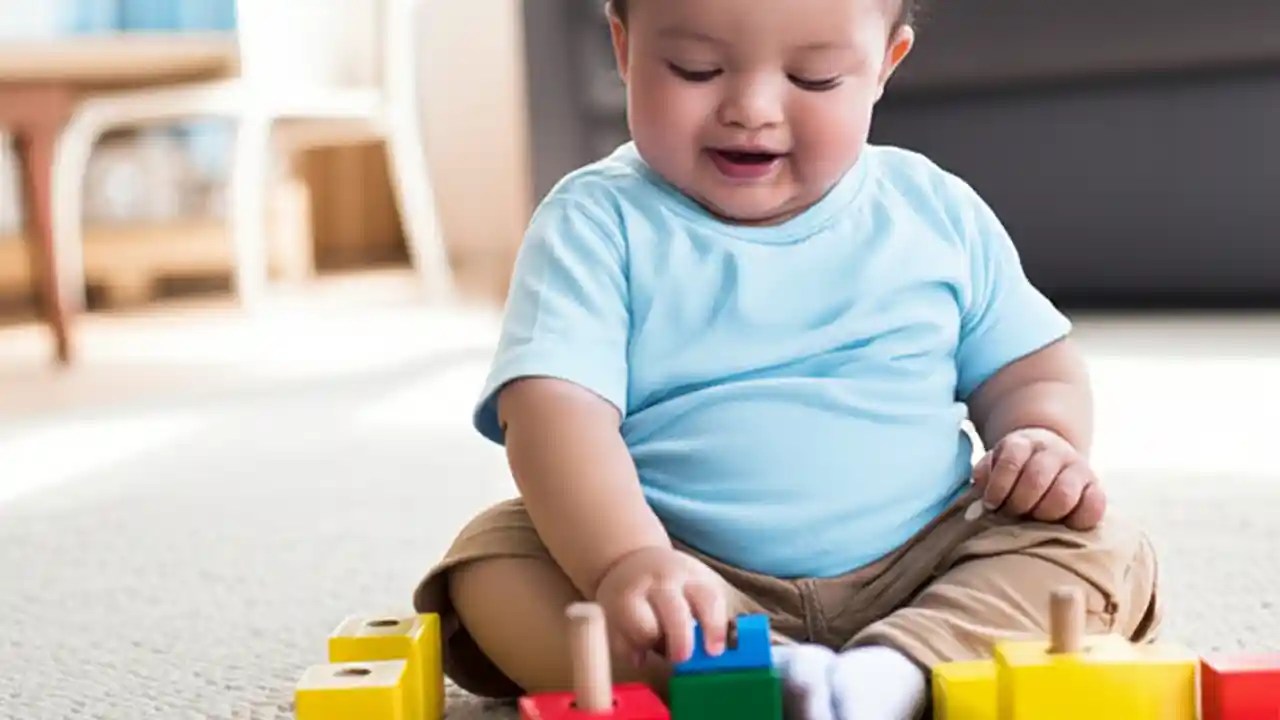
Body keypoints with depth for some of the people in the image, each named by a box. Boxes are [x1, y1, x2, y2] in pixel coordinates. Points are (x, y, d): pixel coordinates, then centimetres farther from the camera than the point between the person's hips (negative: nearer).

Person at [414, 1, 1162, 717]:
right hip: (693, 585, -2)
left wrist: (1044, 438, -10)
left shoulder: (938, 212, 6)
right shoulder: (597, 224, -5)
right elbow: (555, 410, -19)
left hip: (917, 572, 3)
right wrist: (625, 561, -38)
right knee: (492, 560, -22)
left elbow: (1029, 366, 15)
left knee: (1106, 550, -16)